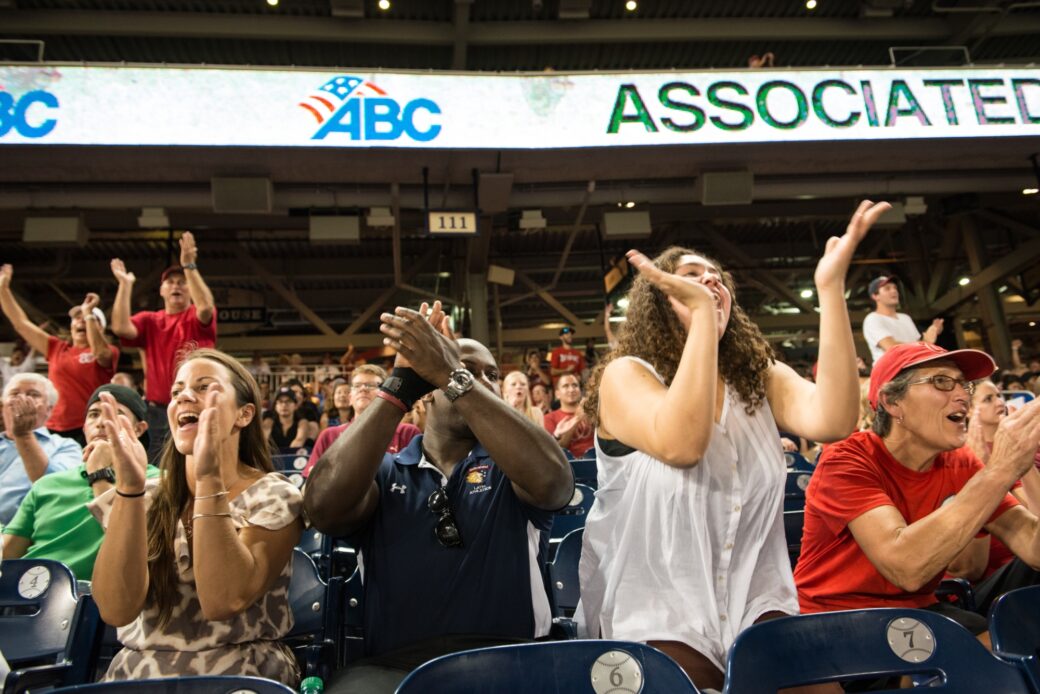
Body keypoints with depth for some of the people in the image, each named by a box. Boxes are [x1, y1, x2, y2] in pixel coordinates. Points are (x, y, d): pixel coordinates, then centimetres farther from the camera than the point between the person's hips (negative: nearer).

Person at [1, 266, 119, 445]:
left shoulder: (108, 352, 2)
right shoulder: (57, 348, 15)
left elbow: (99, 352, -22)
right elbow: (21, 323, 18)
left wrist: (89, 313, -16)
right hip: (53, 429, 5)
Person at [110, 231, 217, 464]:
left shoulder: (199, 319, 2)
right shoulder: (149, 321, 9)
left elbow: (206, 306, -22)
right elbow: (120, 328, -9)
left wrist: (189, 265, -25)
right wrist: (125, 284, -8)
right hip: (158, 410, 3)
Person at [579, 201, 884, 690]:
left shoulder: (761, 378, 7)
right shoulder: (626, 375, -6)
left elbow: (832, 421, -14)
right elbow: (681, 445, -26)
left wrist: (830, 288, -18)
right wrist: (702, 311, -25)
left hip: (756, 608, 4)